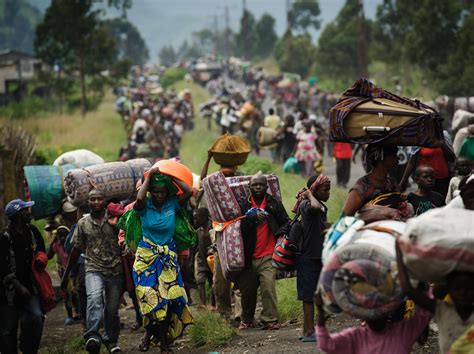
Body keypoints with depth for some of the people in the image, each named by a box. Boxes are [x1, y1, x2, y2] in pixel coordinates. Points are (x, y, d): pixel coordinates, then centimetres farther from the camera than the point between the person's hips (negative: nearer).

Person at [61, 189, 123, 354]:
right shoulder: (83, 223, 6)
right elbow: (76, 250, 14)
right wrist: (66, 274, 16)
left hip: (115, 270, 1)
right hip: (94, 270, -1)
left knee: (112, 309, 7)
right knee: (94, 298, -28)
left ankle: (111, 340, 28)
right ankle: (93, 336, -37)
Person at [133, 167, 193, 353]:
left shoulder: (172, 204, 1)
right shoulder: (145, 206, -5)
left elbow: (189, 191, -11)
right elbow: (139, 199, -27)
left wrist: (171, 177, -5)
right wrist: (149, 177, -16)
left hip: (168, 257, 2)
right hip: (146, 256, -2)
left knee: (168, 297, -5)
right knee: (150, 295, -9)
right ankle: (150, 332, 14)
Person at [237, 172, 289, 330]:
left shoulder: (274, 204, 6)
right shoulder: (242, 205, 5)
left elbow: (285, 224, 6)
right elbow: (238, 228, -6)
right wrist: (253, 217, -19)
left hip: (268, 255, -1)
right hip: (249, 256, 1)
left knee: (268, 287, -15)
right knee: (247, 290, 9)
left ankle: (270, 319, -11)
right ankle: (247, 320, 26)